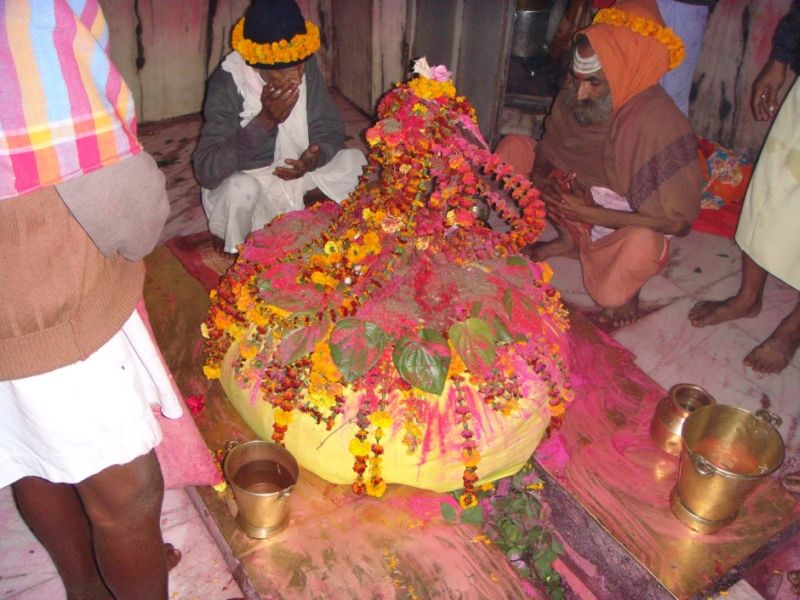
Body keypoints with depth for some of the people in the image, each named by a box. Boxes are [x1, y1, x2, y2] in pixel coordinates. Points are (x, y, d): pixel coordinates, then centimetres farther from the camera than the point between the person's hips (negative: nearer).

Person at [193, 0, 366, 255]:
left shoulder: (307, 67, -15)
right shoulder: (227, 83, -27)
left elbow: (331, 131, -8)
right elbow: (205, 170, -33)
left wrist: (314, 158, -33)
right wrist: (265, 121, -42)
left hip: (294, 169, 4)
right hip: (245, 179, -4)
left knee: (355, 161, -9)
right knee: (242, 190, -36)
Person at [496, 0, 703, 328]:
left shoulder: (659, 125, -32)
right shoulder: (575, 94, -15)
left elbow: (678, 222, -29)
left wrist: (589, 212, -30)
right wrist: (539, 176, -20)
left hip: (622, 227, -6)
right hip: (573, 200, 6)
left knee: (640, 245, -41)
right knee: (513, 147, -7)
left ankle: (626, 288, -2)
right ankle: (566, 239, 3)